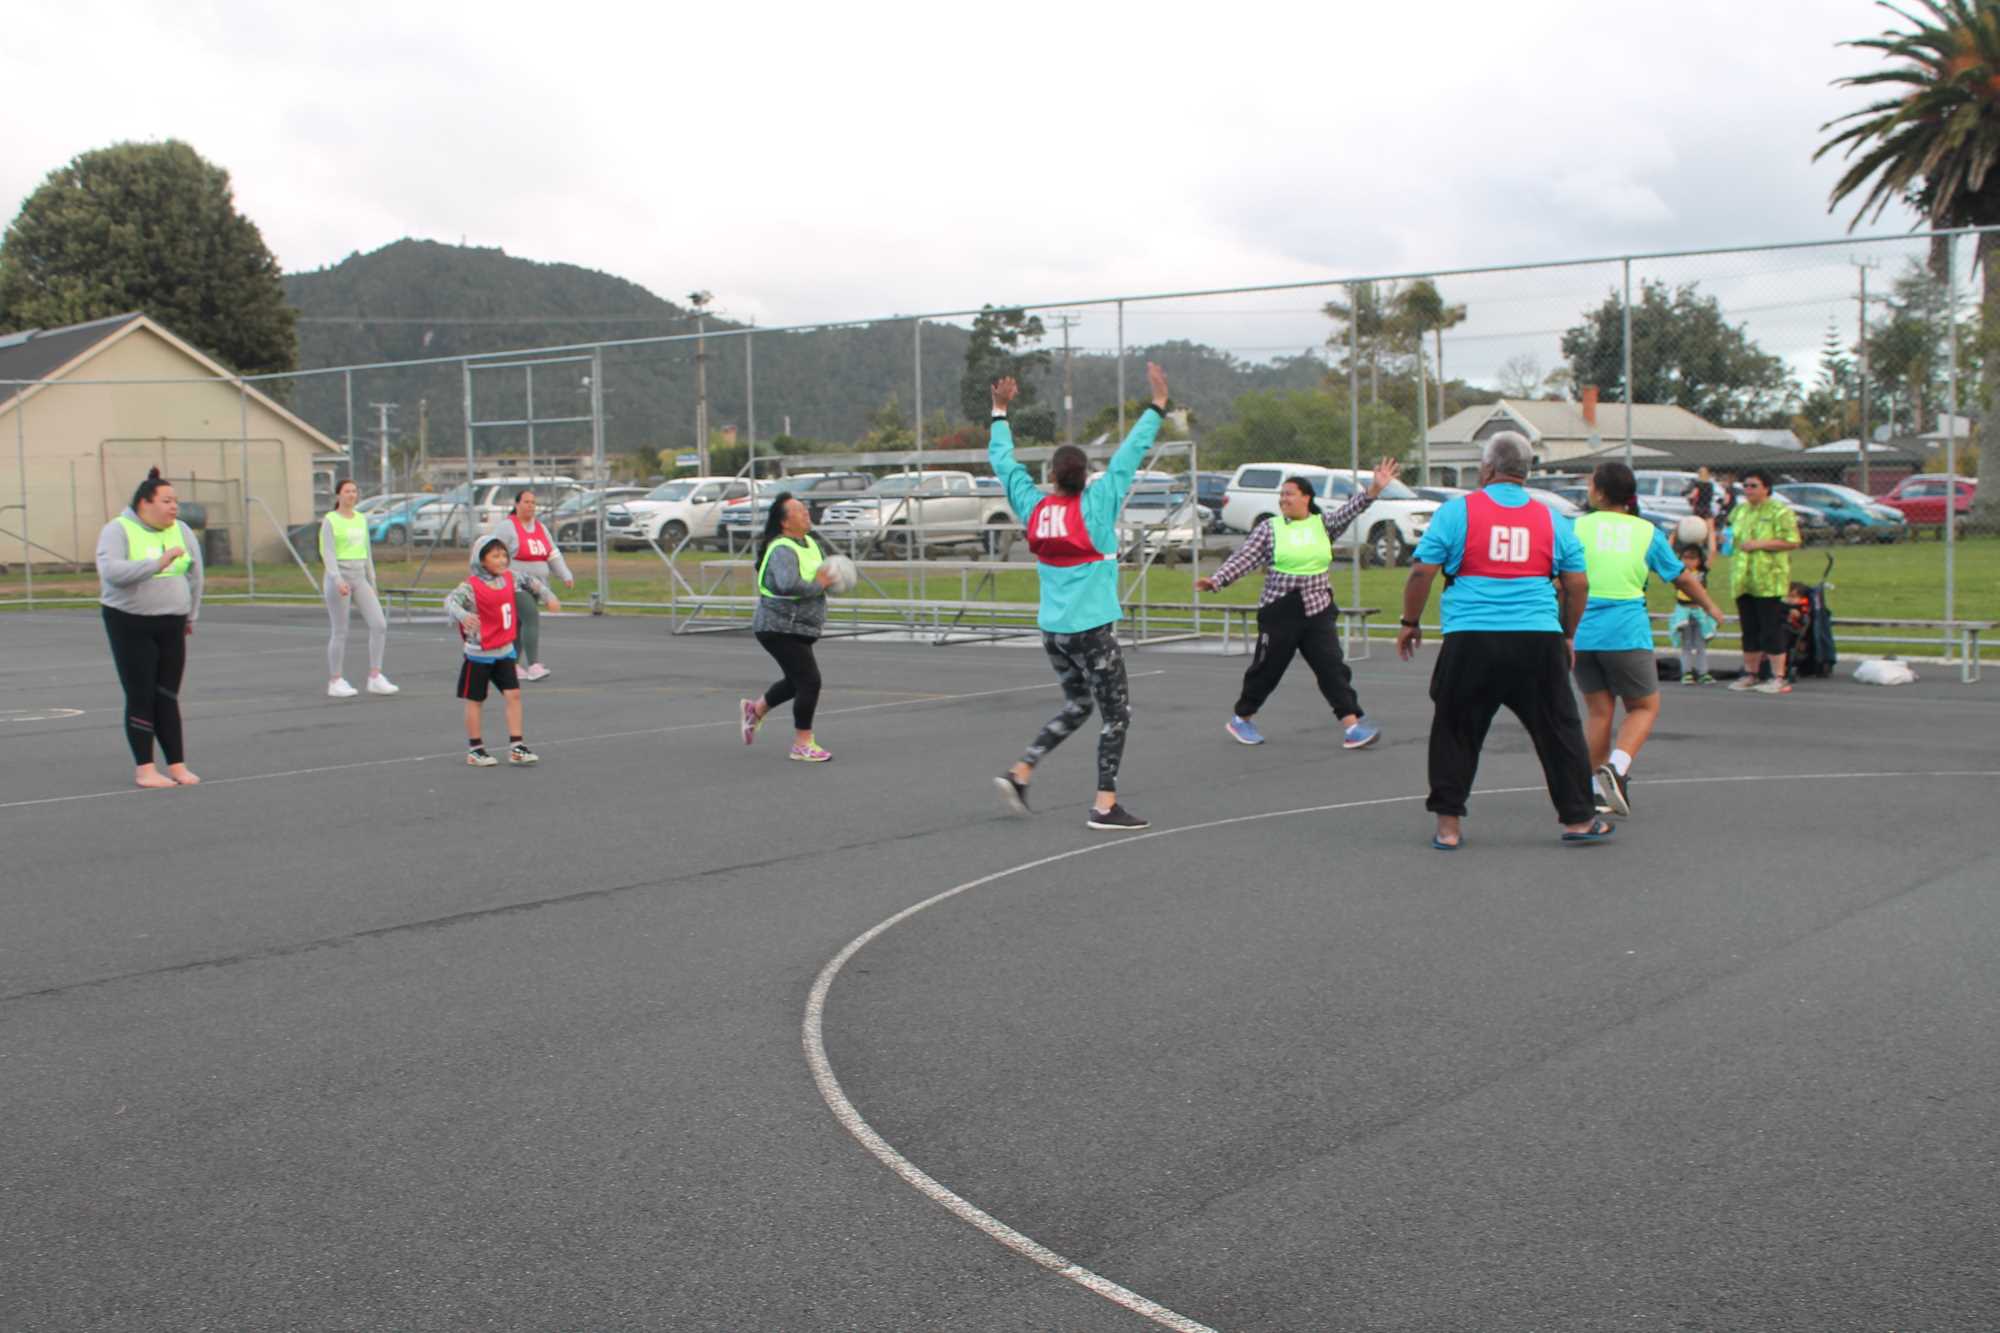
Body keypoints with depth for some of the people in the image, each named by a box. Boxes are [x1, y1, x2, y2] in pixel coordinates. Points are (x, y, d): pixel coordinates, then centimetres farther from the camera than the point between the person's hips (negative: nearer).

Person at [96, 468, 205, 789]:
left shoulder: (181, 531, 5)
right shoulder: (118, 530, -8)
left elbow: (194, 575, 11)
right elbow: (111, 571, -24)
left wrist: (191, 616, 13)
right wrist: (158, 562, -28)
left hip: (171, 626, 4)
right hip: (130, 625, -4)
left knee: (168, 696, 6)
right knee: (140, 697, -2)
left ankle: (177, 765, 9)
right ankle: (144, 768, 3)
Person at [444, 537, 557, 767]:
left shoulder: (509, 579, 1)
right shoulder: (471, 587, -18)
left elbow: (531, 583, 19)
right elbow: (450, 601, -34)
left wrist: (548, 596, 8)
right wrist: (463, 615, -54)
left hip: (505, 651, 5)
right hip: (479, 653, -5)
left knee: (513, 694, -2)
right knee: (475, 700, 7)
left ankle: (516, 747, 3)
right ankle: (475, 749, 18)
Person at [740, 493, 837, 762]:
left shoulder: (811, 543, 7)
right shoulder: (782, 551, -22)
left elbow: (828, 567, 22)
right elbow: (788, 585, -40)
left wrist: (829, 575, -2)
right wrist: (817, 585, -24)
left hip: (798, 628, 10)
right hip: (780, 628, -10)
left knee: (797, 681, 21)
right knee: (809, 681, -10)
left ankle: (756, 710, 43)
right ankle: (802, 745, 1)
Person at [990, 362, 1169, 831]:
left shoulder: (1033, 507, 1)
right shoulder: (1095, 505, -11)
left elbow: (1003, 460, 13)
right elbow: (1131, 453, -9)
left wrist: (1000, 412, 25)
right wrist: (1158, 404, -3)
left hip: (1052, 629, 6)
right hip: (1091, 629, -6)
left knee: (1076, 706, 22)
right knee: (1117, 713, 4)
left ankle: (1019, 772, 11)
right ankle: (1105, 806, 0)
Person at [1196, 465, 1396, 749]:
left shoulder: (1323, 524, 7)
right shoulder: (1269, 528, 0)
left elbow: (1349, 511, -7)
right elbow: (1245, 557, -5)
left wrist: (1374, 488, -23)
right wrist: (1217, 580, -18)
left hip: (1318, 610, 2)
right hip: (1279, 612, -2)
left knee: (1332, 666, -5)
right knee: (1267, 669, 8)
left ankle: (1351, 724, -7)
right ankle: (1241, 719, 26)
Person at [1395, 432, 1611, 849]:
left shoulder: (1455, 511, 1)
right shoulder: (1551, 519, 10)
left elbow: (1421, 573, -1)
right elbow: (1578, 584, 10)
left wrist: (1410, 622, 12)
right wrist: (1567, 635, 22)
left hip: (1470, 642, -2)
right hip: (1539, 641, 2)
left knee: (1455, 730, 10)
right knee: (1558, 729, 12)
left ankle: (1448, 824, 10)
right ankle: (1578, 818, 18)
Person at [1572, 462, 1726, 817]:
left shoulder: (1577, 527, 2)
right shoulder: (1647, 531, 5)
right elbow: (1682, 578, 14)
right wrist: (1710, 607, 30)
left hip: (1581, 635, 1)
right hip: (1627, 634, -1)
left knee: (1598, 711, 12)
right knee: (1645, 707, 12)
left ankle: (1599, 790, 10)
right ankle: (1616, 767, -12)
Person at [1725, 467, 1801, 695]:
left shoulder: (1779, 511, -6)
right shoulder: (1739, 510, 17)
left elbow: (1792, 542, -13)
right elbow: (1733, 535, 32)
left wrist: (1759, 544, -17)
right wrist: (1729, 540, 9)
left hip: (1769, 580, -7)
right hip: (1743, 580, 7)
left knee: (1772, 628, -7)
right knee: (1749, 629, 13)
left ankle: (1778, 678, -3)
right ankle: (1750, 673, 22)